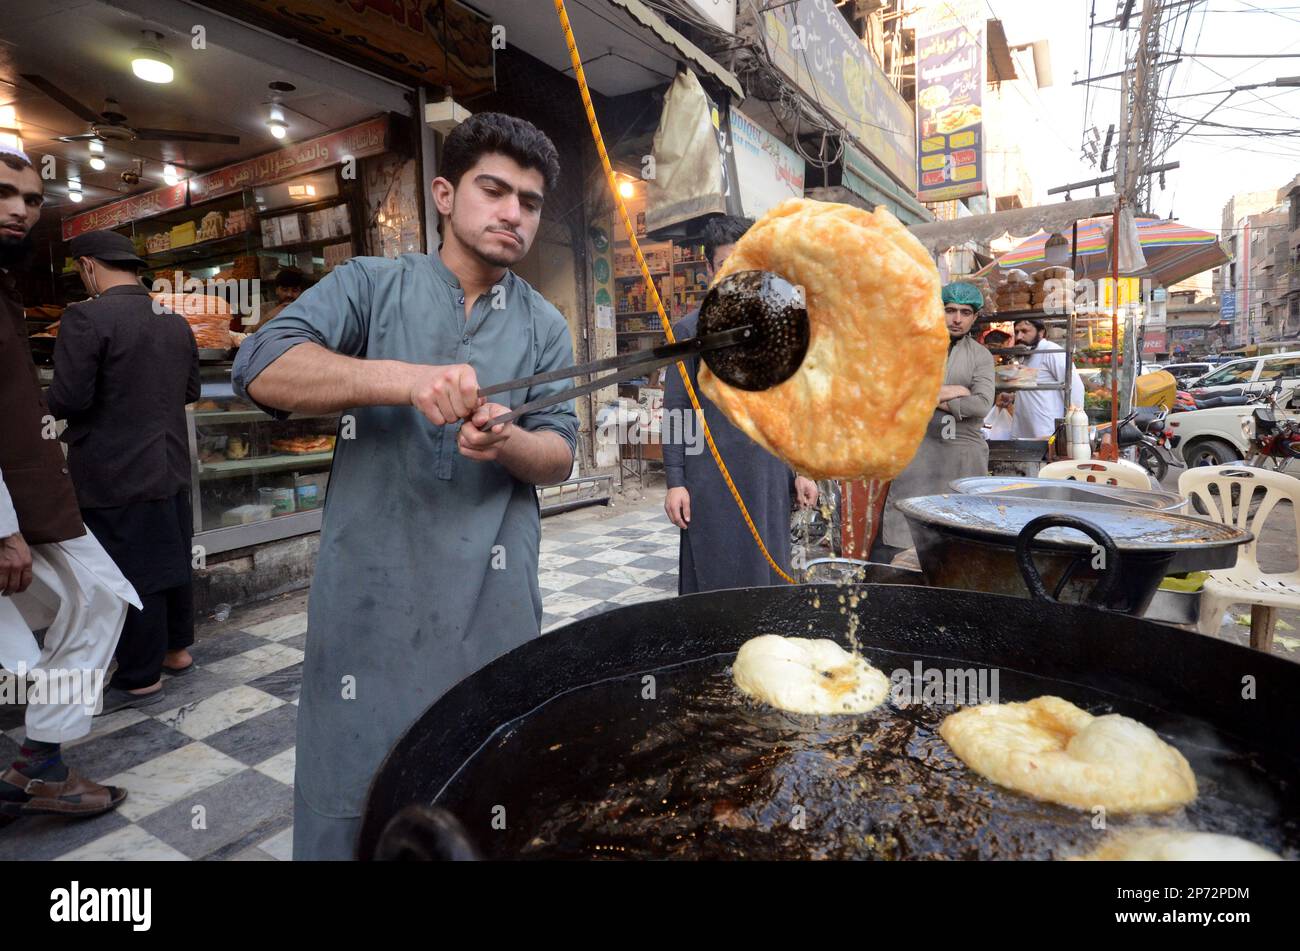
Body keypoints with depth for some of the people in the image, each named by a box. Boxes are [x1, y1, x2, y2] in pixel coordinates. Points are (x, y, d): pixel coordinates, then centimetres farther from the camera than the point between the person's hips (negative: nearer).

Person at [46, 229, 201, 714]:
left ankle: (141, 680, 15)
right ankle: (176, 648, 32)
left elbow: (67, 399, -18)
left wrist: (62, 400, 2)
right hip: (170, 466, 7)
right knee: (171, 563, 17)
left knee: (130, 576, 3)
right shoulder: (176, 322, 6)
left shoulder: (86, 318, -16)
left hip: (115, 475, -7)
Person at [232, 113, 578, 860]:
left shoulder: (545, 326, 9)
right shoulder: (368, 285, 3)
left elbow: (559, 457, 5)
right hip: (368, 589, -1)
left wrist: (506, 443, -18)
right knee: (352, 804, 9)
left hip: (493, 600, 2)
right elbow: (263, 368, -12)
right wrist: (407, 380, -26)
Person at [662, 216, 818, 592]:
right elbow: (675, 412, -3)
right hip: (711, 482, -3)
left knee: (769, 576, 10)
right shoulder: (689, 330, 0)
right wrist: (675, 482, -8)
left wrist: (800, 471, 9)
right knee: (715, 579, 4)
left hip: (770, 479, 4)